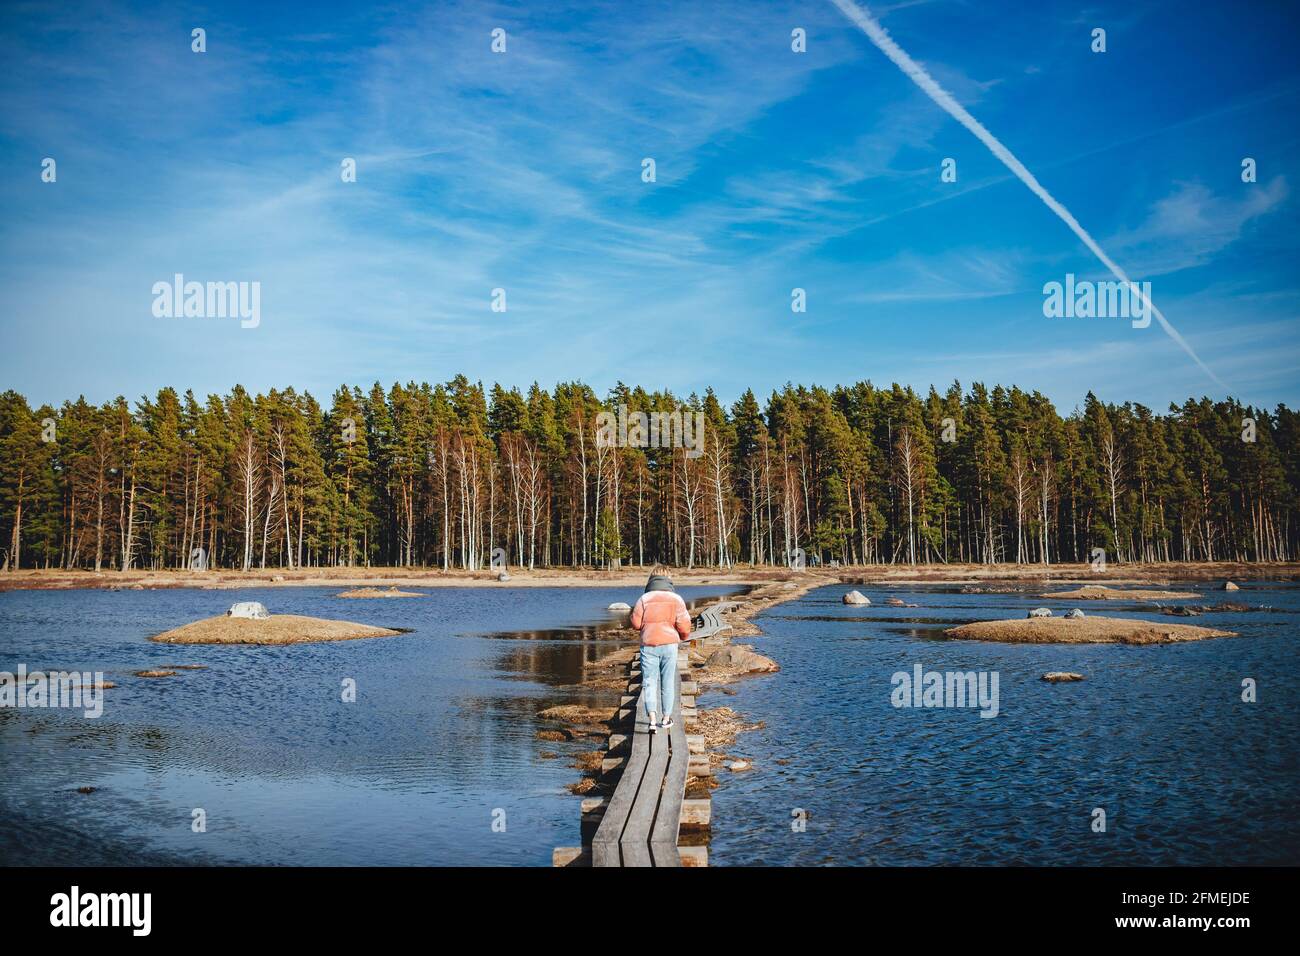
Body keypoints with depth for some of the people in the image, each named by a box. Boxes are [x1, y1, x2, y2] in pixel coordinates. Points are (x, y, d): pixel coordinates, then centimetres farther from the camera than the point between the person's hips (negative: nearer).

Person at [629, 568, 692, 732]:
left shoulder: (644, 599, -1)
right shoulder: (676, 598, 0)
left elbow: (635, 623, -3)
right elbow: (683, 623, -7)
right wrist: (685, 636, 14)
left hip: (649, 645, -1)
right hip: (669, 644, 1)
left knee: (649, 682, 3)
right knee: (668, 682, 13)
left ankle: (653, 720, -11)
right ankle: (666, 719, 20)